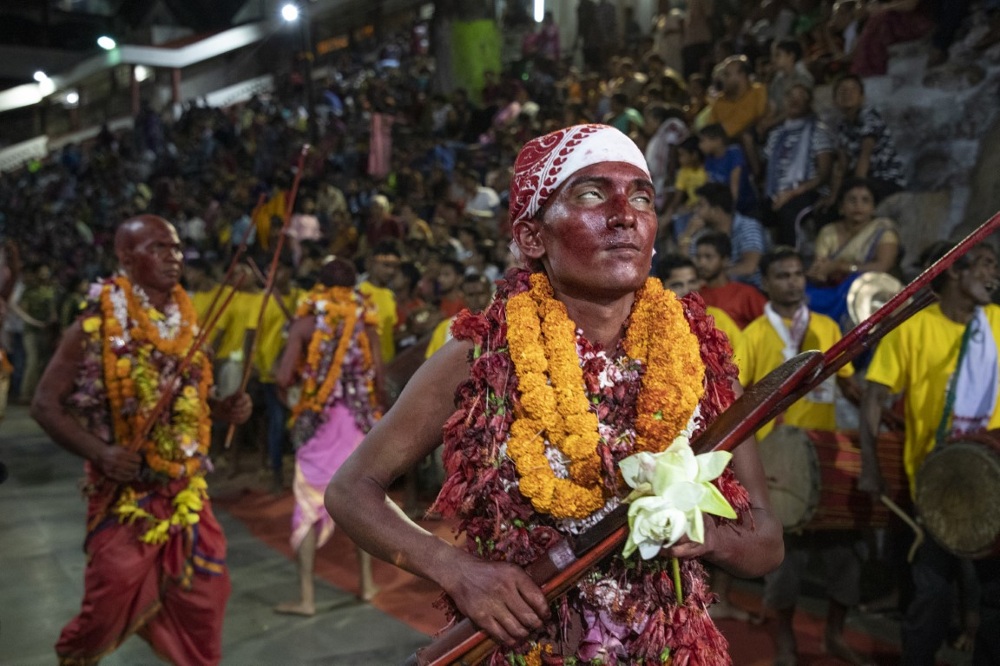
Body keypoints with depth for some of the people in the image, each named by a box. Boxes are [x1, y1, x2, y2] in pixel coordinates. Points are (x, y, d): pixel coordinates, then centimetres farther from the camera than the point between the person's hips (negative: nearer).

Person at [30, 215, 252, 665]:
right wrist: (100, 452, -24)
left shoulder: (187, 321, 4)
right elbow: (45, 405, -10)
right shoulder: (97, 325, -13)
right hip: (126, 492, -5)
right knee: (111, 602, 4)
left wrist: (225, 409, -5)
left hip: (186, 488, 5)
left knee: (205, 592, 9)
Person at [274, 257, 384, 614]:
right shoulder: (366, 319, 2)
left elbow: (284, 378, -10)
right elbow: (378, 375, -4)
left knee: (310, 503, 3)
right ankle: (367, 582, 23)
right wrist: (376, 409, 12)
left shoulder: (306, 322, -4)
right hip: (360, 419, 3)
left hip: (318, 420, -2)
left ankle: (306, 597, 3)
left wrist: (302, 372, 11)